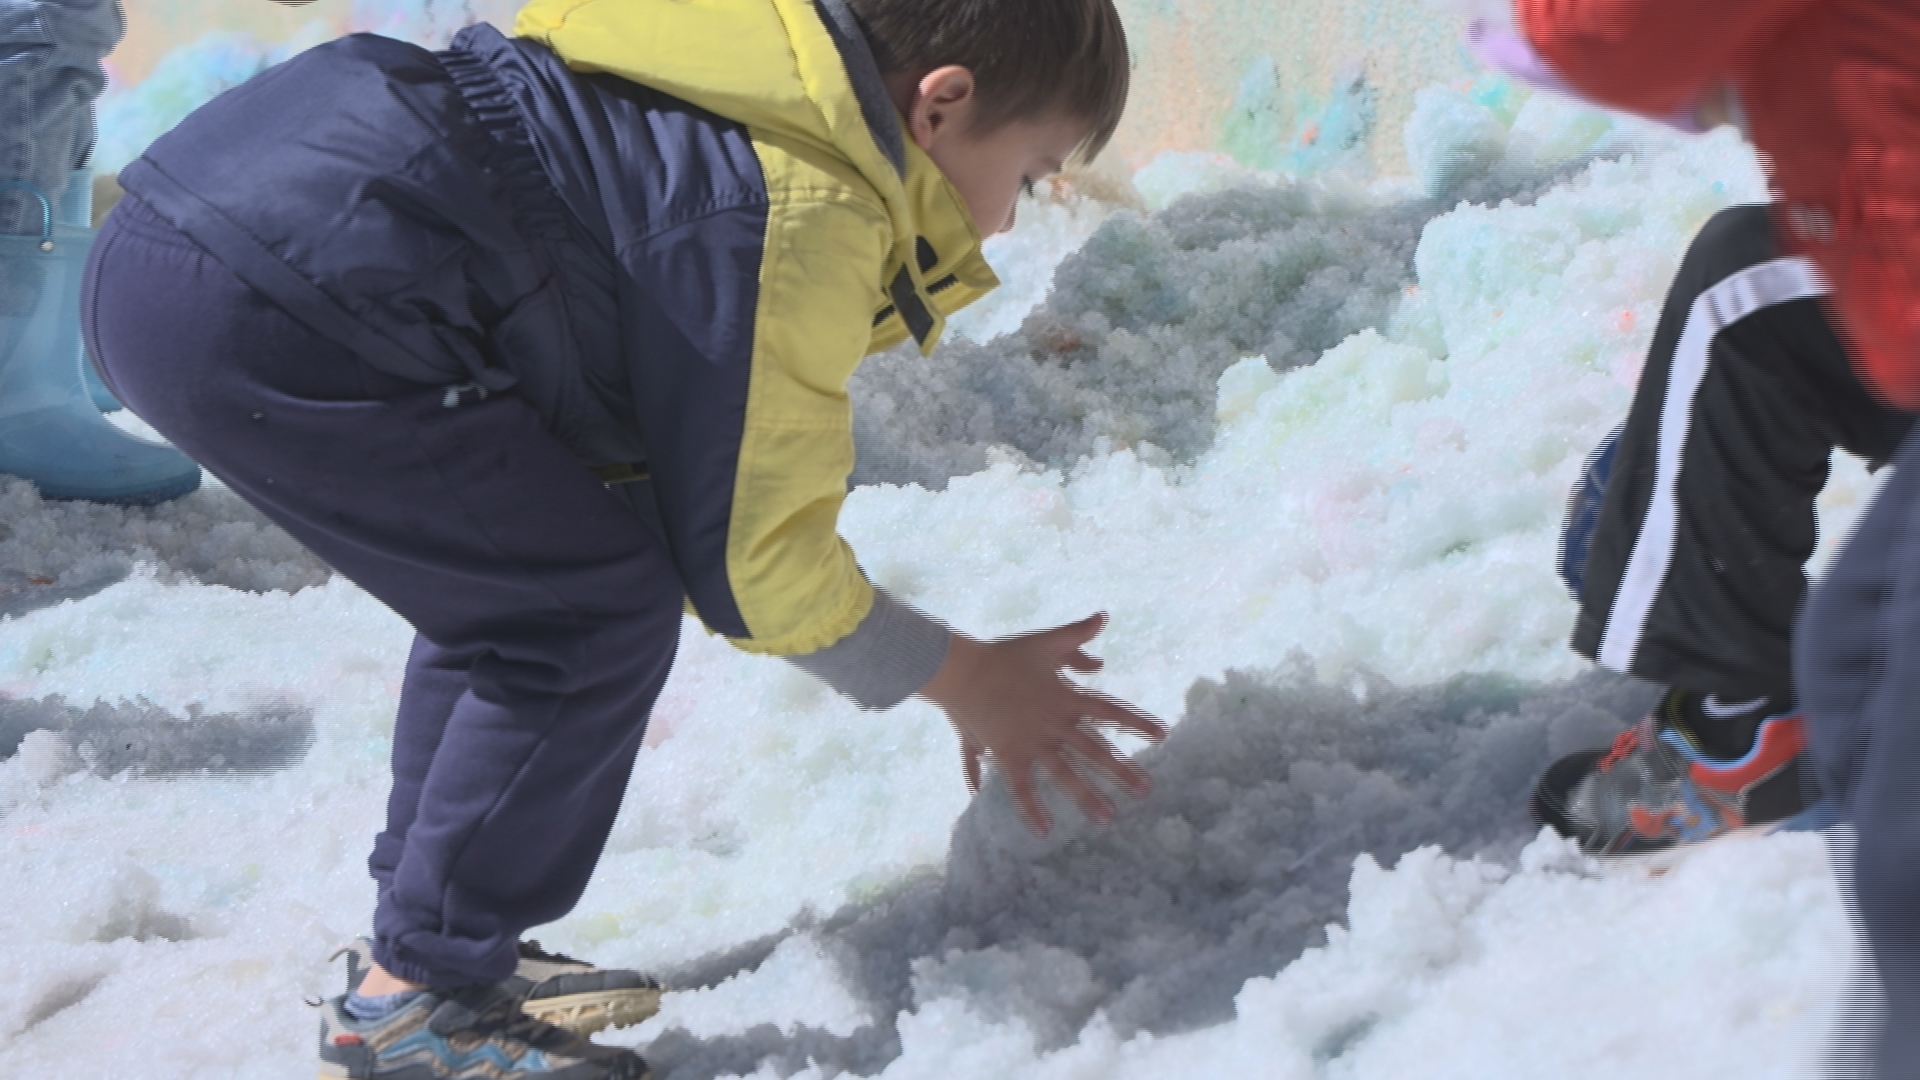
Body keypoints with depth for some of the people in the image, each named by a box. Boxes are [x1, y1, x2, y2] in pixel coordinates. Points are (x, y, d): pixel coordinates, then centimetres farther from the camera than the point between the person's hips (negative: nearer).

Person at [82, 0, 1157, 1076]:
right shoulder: (805, 210, -9)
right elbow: (747, 552, -3)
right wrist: (957, 678, 11)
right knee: (595, 605, -3)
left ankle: (425, 944, 29)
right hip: (266, 313, -10)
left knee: (509, 574, 22)